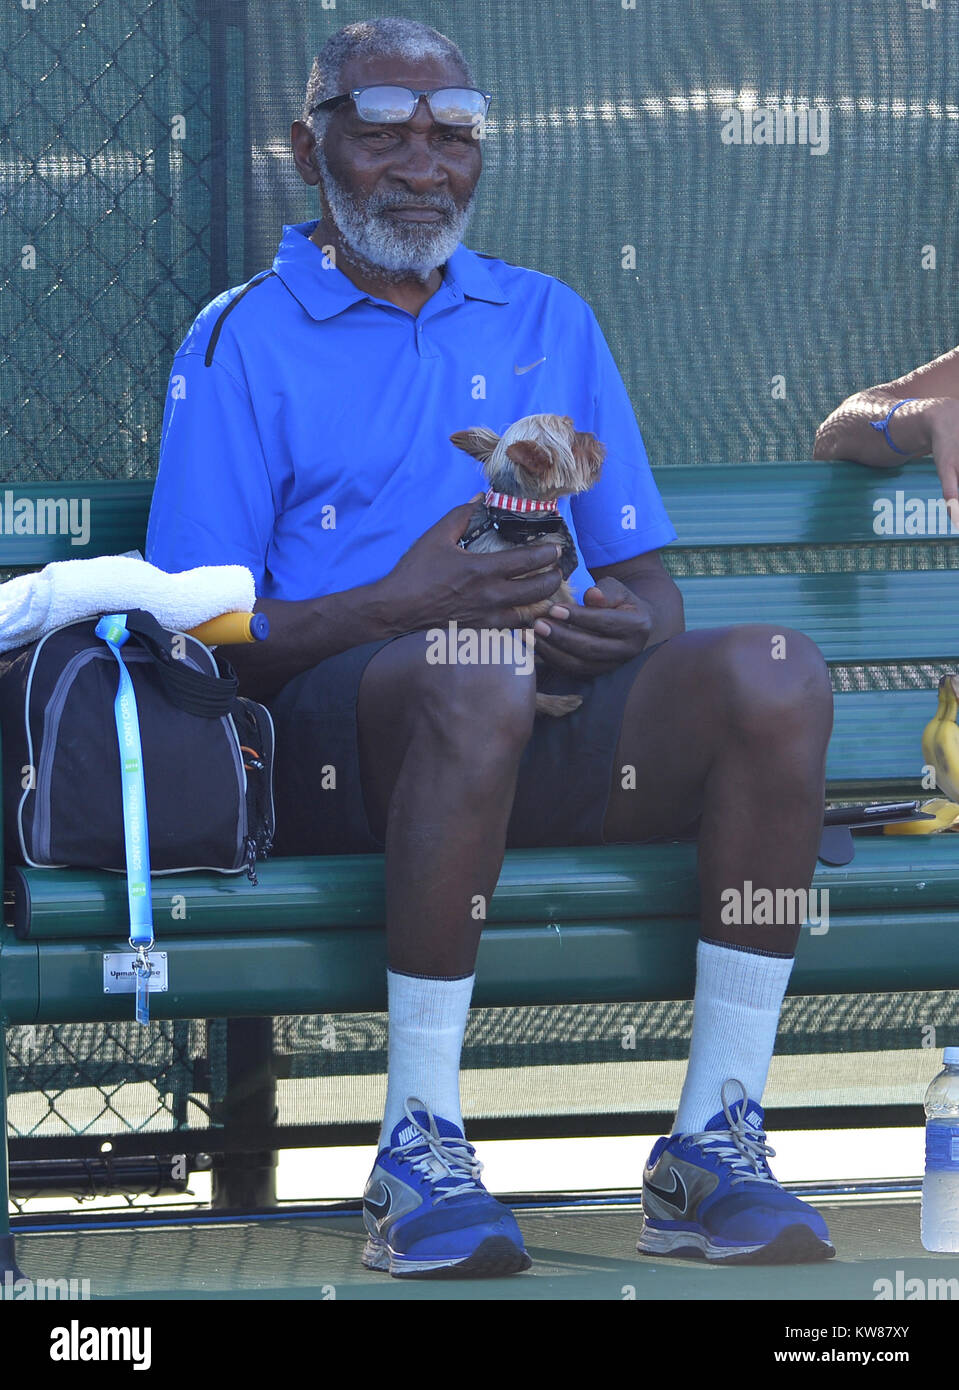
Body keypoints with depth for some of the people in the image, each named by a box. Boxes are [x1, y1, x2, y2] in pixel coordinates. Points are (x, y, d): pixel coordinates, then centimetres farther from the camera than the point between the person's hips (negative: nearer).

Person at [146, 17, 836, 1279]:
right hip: (334, 745, -4)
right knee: (480, 683, -40)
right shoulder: (245, 341, 10)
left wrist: (636, 623, -6)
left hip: (563, 746, 4)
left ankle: (716, 1141, -27)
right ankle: (420, 1151, -32)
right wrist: (399, 605, -17)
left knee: (772, 670, -27)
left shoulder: (550, 322, 24)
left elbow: (647, 577, 20)